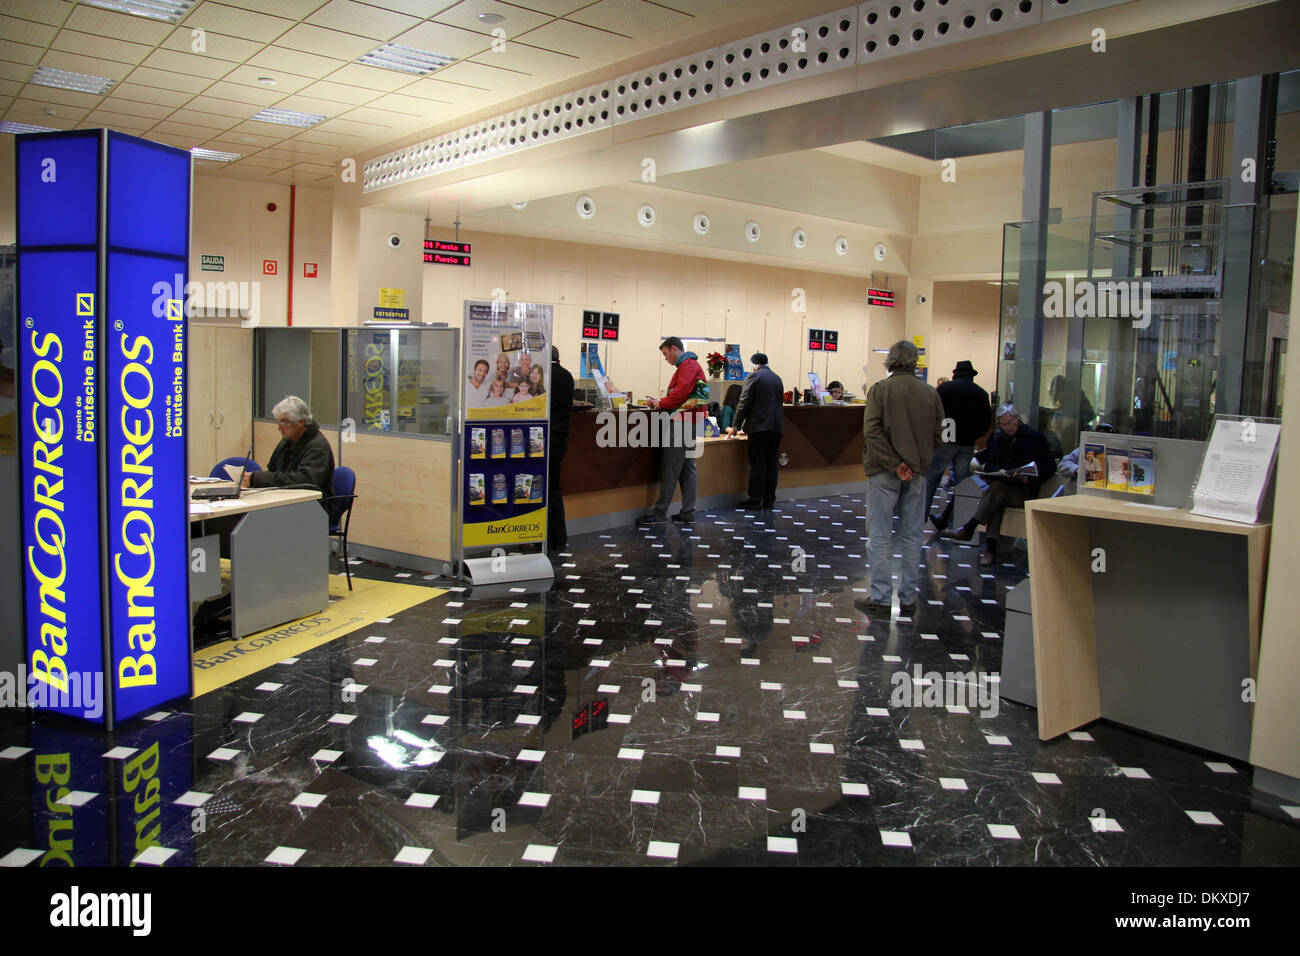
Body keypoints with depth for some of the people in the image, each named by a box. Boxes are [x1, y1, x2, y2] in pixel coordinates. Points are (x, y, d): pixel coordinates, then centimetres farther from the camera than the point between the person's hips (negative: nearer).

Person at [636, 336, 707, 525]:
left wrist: (661, 403, -8)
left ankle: (660, 513, -8)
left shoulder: (688, 366, -10)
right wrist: (662, 402, 10)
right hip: (687, 422, 11)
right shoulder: (690, 365, 22)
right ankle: (688, 512, 13)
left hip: (682, 423, -11)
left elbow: (680, 393, -21)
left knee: (669, 469, -9)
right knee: (687, 467, 10)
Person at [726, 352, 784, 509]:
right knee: (771, 464, 8)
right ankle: (769, 499, 11)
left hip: (759, 427, -6)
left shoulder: (753, 376, -5)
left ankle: (755, 499, -1)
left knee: (757, 464, -3)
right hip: (776, 426, 6)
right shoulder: (777, 378, 15)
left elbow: (744, 403, -8)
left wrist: (735, 426, -1)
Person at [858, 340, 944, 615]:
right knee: (912, 536, 10)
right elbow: (938, 435, 4)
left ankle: (880, 597, 4)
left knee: (880, 536, 3)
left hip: (884, 472, -3)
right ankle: (908, 598, 16)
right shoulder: (930, 393, 4)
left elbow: (872, 431, -16)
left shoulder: (881, 389, -7)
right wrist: (918, 461, 8)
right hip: (918, 473, 4)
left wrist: (895, 464, -13)